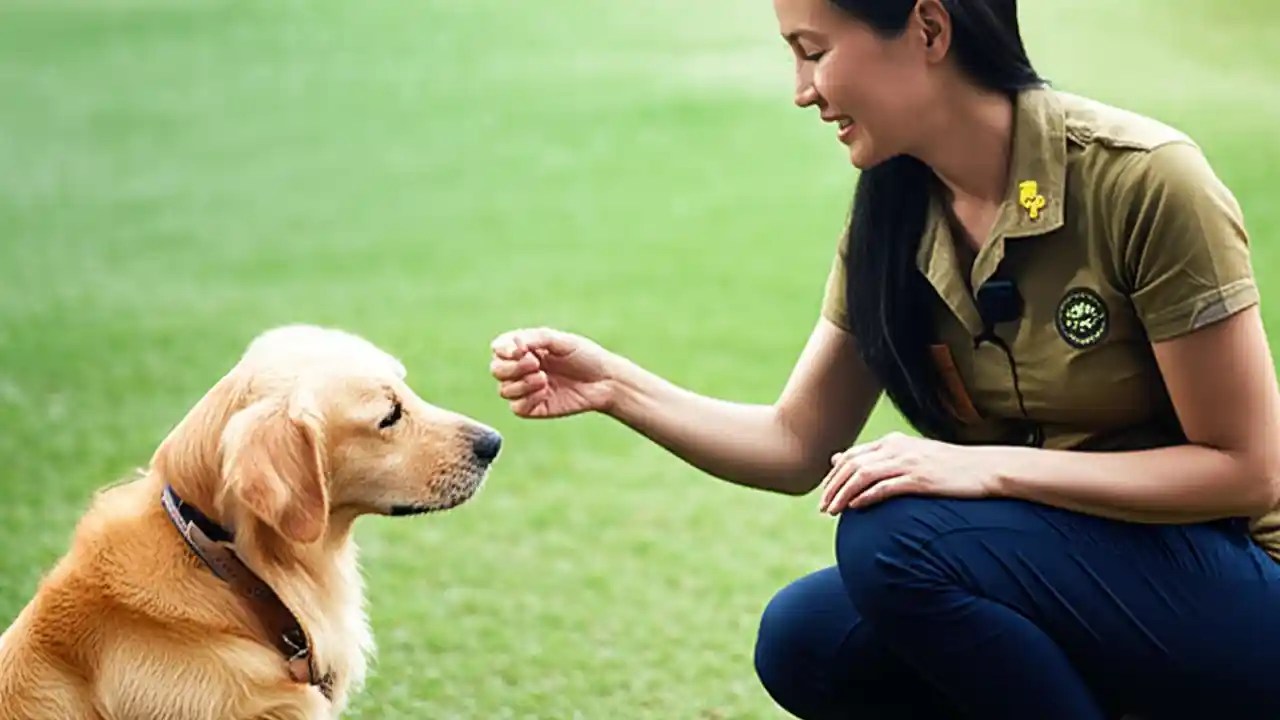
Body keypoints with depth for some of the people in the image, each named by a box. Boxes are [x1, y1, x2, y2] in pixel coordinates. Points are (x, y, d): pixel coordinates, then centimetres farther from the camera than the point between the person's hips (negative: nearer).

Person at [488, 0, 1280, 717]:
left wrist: (991, 467, -25)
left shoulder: (1141, 180, -21)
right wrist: (616, 385, -9)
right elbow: (798, 447, 5)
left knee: (897, 534, -25)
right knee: (805, 640, -11)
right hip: (1054, 580, 7)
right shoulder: (893, 219, -1)